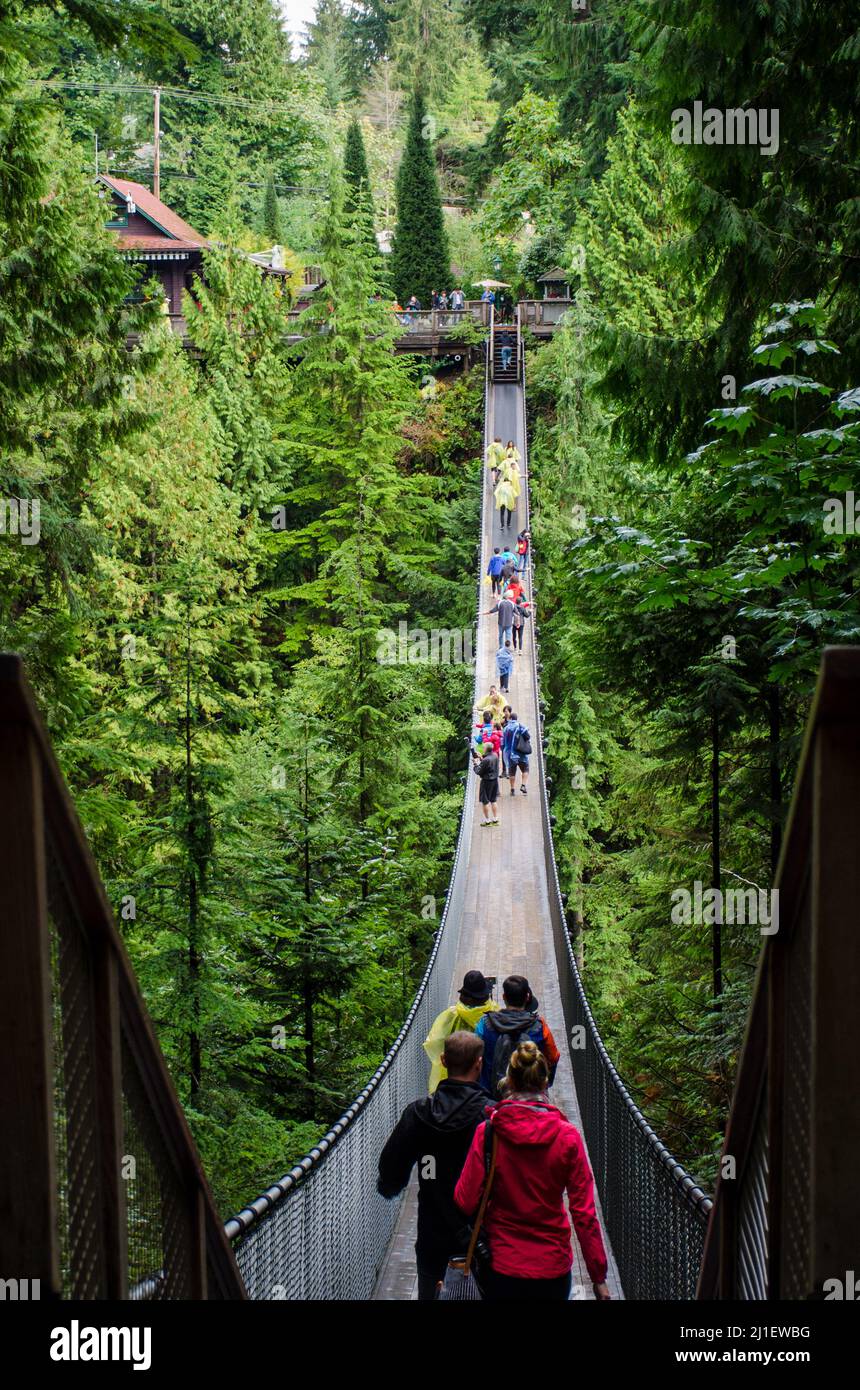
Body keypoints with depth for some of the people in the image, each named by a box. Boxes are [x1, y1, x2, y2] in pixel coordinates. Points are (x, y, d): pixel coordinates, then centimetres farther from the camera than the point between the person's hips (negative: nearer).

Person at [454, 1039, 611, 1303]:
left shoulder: (487, 1132, -12)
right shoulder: (567, 1136, -11)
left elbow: (465, 1201, -10)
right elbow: (584, 1212, -10)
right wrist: (599, 1277, -2)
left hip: (501, 1264, 0)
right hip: (553, 1266, 0)